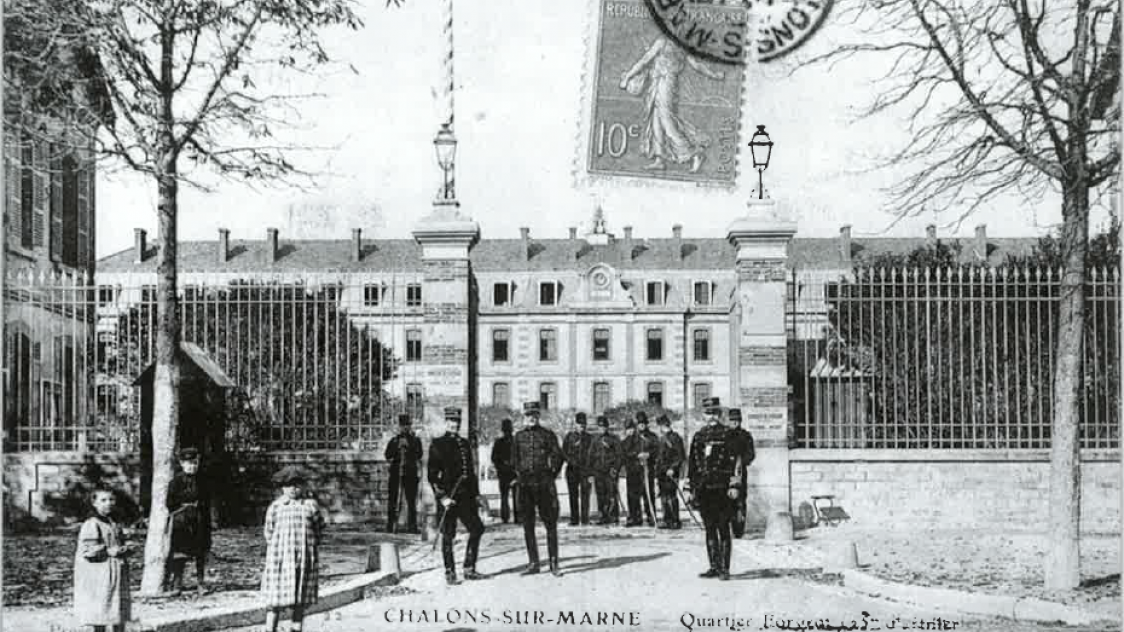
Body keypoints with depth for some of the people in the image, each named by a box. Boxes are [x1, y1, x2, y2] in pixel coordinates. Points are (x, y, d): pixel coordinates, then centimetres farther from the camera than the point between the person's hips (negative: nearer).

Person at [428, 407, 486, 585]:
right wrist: (442, 496, -14)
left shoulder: (465, 443, 14)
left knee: (477, 529, 3)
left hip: (466, 495, 6)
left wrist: (476, 494, 13)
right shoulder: (437, 444, -4)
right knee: (448, 535, 0)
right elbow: (432, 474, -7)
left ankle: (469, 569, 14)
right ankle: (450, 573, 9)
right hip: (448, 496, -6)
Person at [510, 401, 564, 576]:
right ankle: (533, 563, 11)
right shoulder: (519, 436, 9)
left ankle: (554, 563, 1)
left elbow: (558, 456, 4)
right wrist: (519, 474, 12)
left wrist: (551, 475, 2)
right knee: (528, 525, 5)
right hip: (525, 485, 3)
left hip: (544, 484, -3)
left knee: (550, 525, -3)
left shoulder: (548, 435, 1)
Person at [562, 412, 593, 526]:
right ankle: (574, 519, 7)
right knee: (573, 495, 2)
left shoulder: (589, 438, 10)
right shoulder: (569, 436, 7)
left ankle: (585, 519, -1)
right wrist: (571, 462, -12)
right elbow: (564, 452, 3)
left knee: (585, 494, -4)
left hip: (585, 470, 0)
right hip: (572, 470, 0)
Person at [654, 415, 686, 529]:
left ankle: (676, 522, -2)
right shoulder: (663, 438, 15)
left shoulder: (675, 437, -11)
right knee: (664, 496, 10)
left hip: (671, 472, -9)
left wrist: (673, 468, -20)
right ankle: (667, 520, 17)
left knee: (672, 496, -7)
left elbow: (681, 456, -15)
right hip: (662, 472, 9)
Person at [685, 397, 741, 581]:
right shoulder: (699, 436, 13)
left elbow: (735, 461, -4)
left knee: (723, 529, -2)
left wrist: (734, 486, -11)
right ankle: (714, 567, 14)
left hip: (722, 488, -5)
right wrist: (692, 488, 13)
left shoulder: (727, 435, 0)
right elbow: (692, 463, 16)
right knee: (709, 529, 8)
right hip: (704, 488, 5)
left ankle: (724, 568, 0)